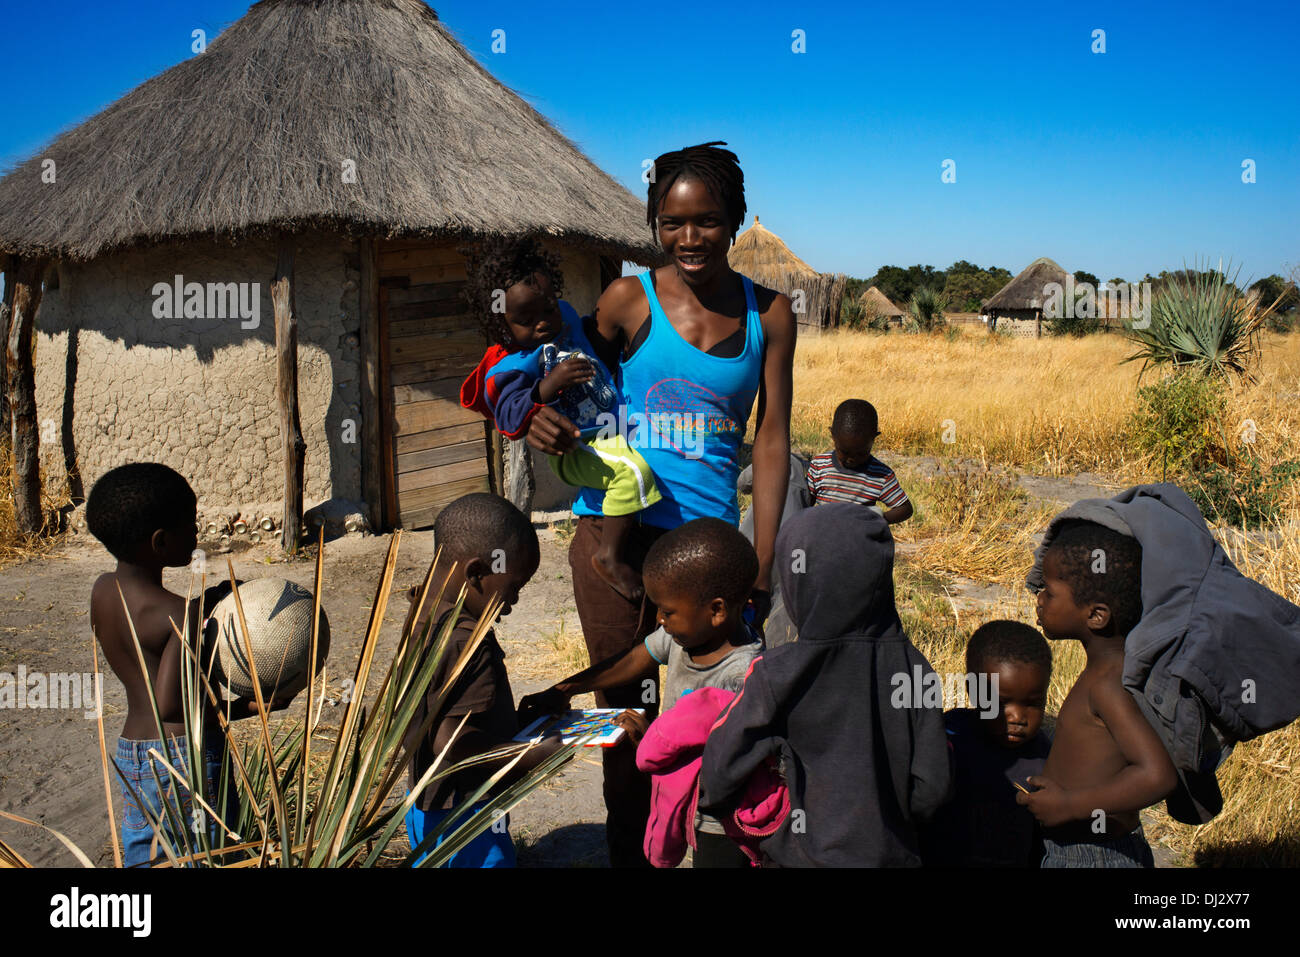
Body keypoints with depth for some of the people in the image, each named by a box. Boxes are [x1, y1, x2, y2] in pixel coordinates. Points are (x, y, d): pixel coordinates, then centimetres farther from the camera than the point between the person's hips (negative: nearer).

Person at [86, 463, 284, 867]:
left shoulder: (102, 590, 3)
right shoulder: (184, 615, -21)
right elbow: (170, 705, -28)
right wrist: (250, 705, -22)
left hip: (129, 754, 8)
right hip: (187, 756, -8)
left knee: (140, 854, 20)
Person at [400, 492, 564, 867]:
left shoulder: (423, 615, 3)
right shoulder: (467, 643, -27)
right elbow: (453, 743, -28)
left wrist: (519, 719, 10)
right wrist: (538, 755, -20)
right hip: (464, 819, -10)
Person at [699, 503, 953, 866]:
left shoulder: (778, 675, -21)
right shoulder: (912, 667, -11)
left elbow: (722, 769, -12)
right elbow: (932, 785, -6)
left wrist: (711, 801, 10)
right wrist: (891, 821, 12)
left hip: (807, 856, -3)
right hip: (894, 854, 4)